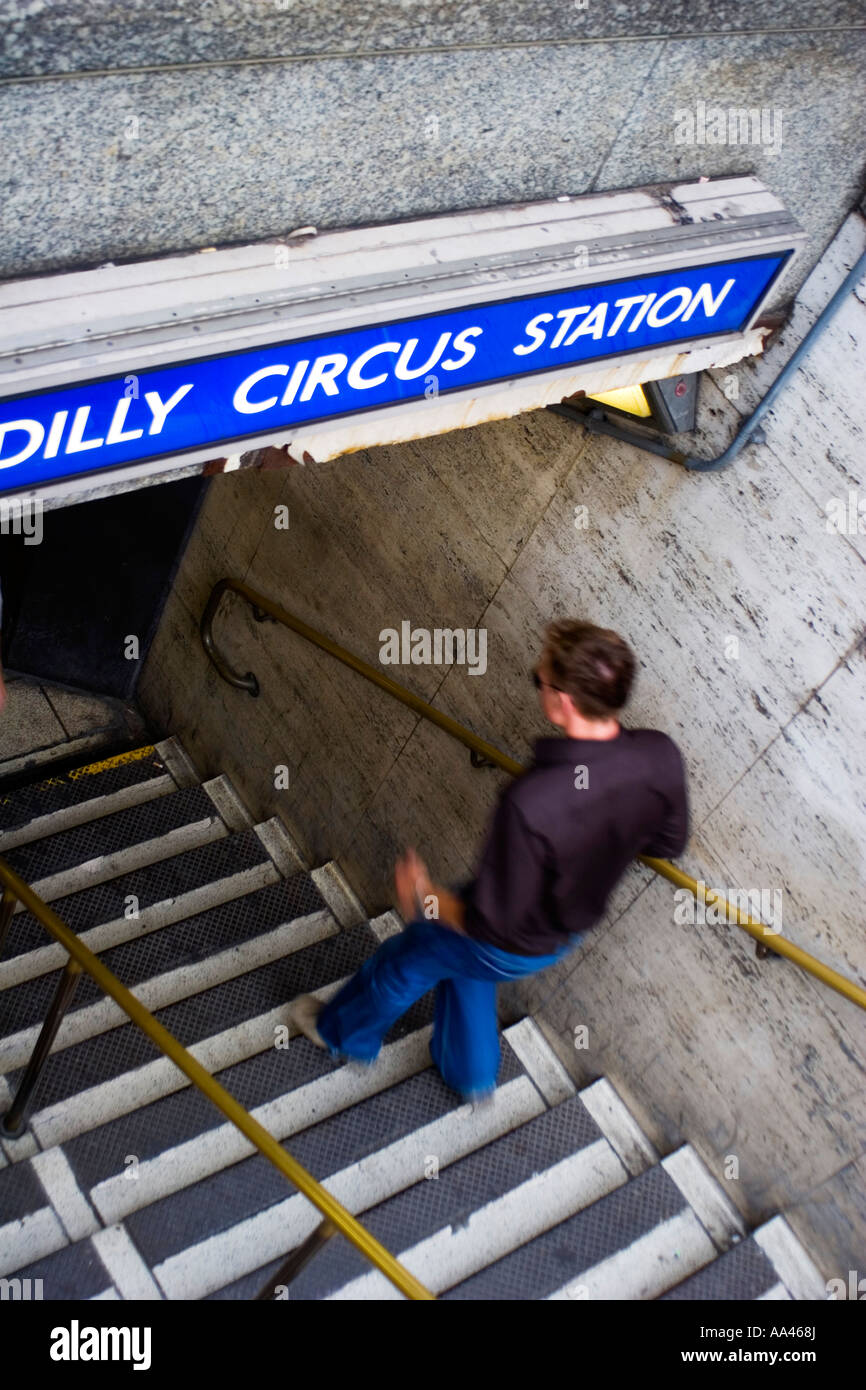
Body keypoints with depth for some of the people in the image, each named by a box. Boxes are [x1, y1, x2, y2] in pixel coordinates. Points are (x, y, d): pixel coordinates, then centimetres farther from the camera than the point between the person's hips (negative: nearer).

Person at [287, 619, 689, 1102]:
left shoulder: (530, 804, -44)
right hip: (573, 928, 6)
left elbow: (494, 923, -31)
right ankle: (471, 1074, 59)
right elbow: (668, 843, -6)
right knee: (460, 962, 36)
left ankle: (340, 1031, 56)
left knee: (405, 959, 25)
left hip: (510, 947, -6)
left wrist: (425, 897, -14)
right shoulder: (662, 755, -26)